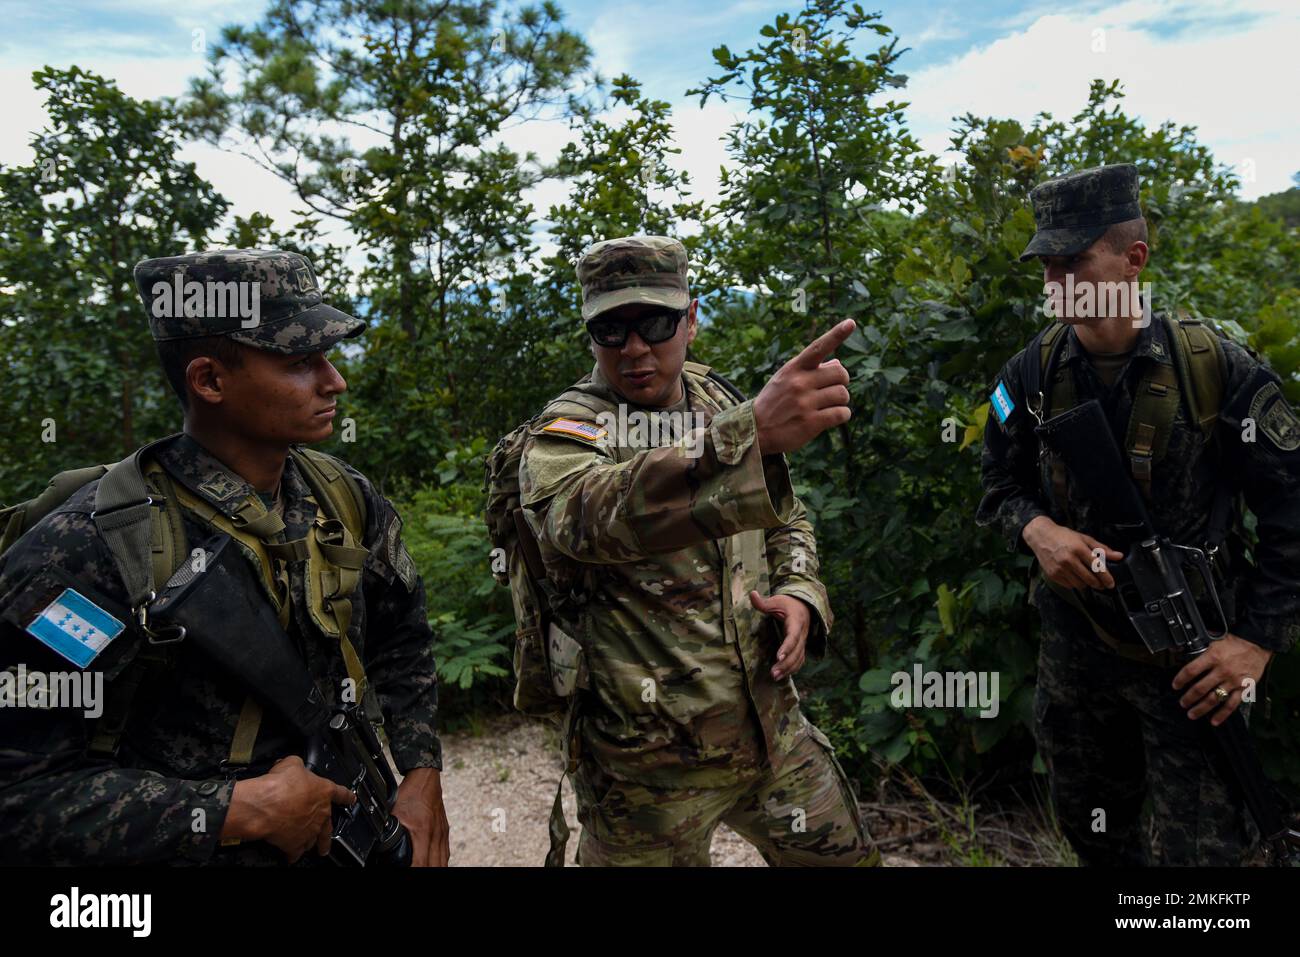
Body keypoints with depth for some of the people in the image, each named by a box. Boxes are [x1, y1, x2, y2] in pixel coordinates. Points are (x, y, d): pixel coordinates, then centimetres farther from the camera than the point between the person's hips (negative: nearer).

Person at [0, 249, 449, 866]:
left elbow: (400, 641, 7)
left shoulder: (346, 501, -6)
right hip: (197, 850, -5)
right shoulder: (89, 547, -24)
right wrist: (244, 810, -26)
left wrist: (422, 776, -3)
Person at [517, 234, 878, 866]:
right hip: (652, 760, -5)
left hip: (772, 727, 6)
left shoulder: (719, 404, 4)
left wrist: (799, 593, -5)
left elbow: (786, 522, 17)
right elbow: (595, 516, -39)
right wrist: (752, 436, -53)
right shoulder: (560, 438, -14)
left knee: (845, 855, 17)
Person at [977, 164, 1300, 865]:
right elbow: (1002, 486, 4)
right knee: (1093, 832, 22)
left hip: (1193, 655, -3)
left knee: (1200, 847, 5)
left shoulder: (1217, 370, -14)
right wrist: (1038, 530, -19)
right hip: (1076, 646, 4)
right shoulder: (1032, 376, -5)